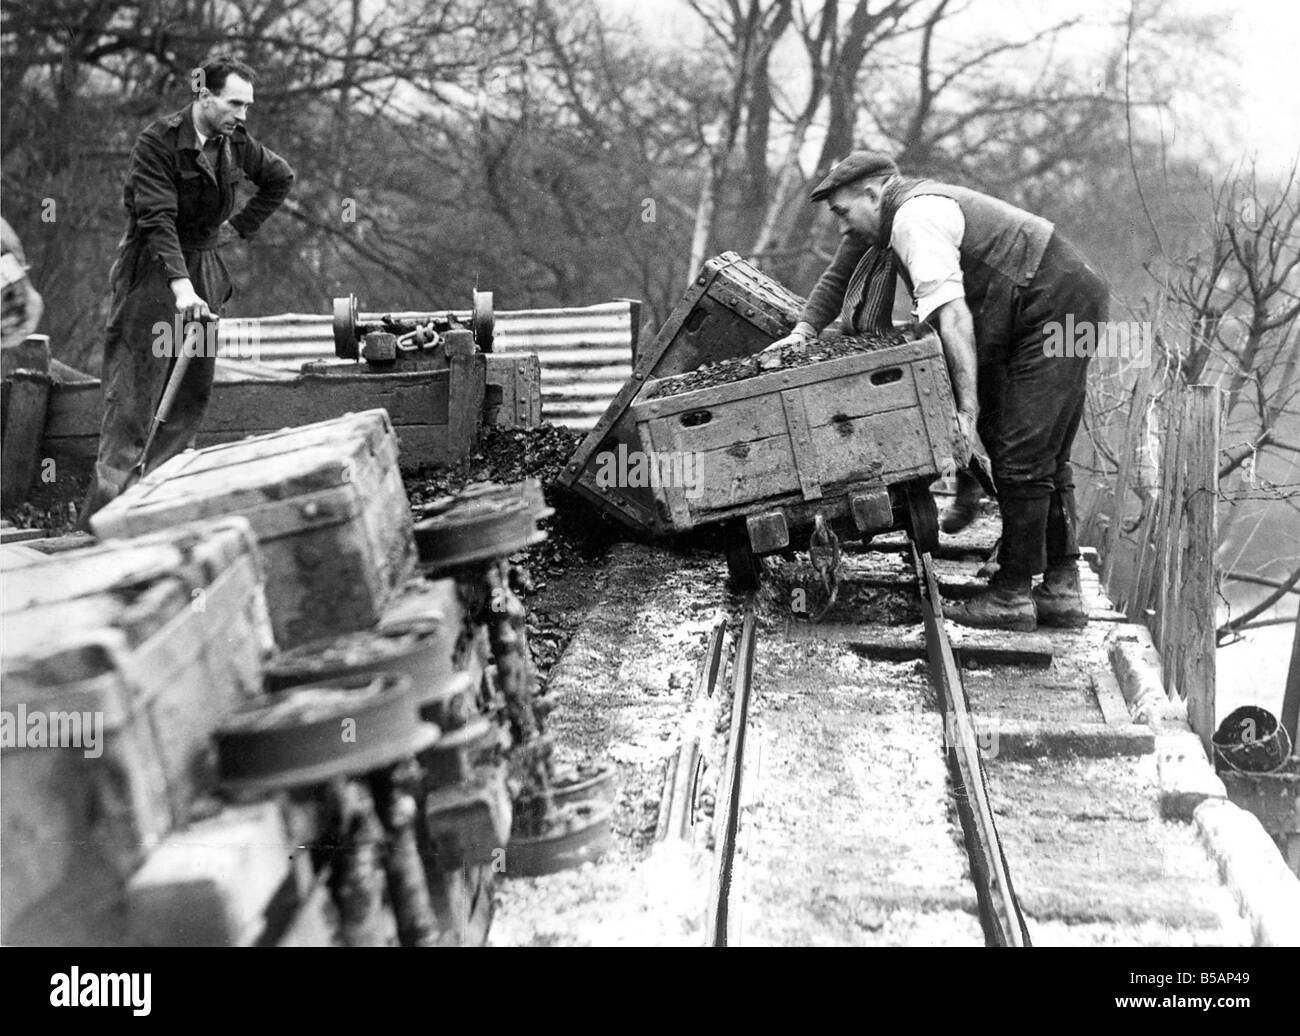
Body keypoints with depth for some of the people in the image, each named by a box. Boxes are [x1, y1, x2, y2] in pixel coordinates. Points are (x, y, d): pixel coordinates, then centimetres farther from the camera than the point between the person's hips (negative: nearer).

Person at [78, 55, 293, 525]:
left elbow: (280, 177, 22)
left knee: (194, 391, 2)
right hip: (152, 271, -7)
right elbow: (157, 219, -24)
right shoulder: (157, 141, -15)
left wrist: (241, 226, 12)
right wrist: (180, 285, -35)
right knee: (134, 394, -10)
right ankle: (101, 515, -10)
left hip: (204, 270, 7)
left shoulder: (235, 142, 4)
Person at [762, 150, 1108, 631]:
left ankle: (1012, 595, -3)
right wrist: (804, 330, 13)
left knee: (1023, 457, -9)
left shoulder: (915, 217, -18)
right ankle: (1061, 590, 13)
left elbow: (953, 315, -27)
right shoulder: (897, 215, 14)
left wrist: (968, 408, -30)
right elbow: (839, 276, 26)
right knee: (1045, 457, 11)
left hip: (1057, 309, -10)